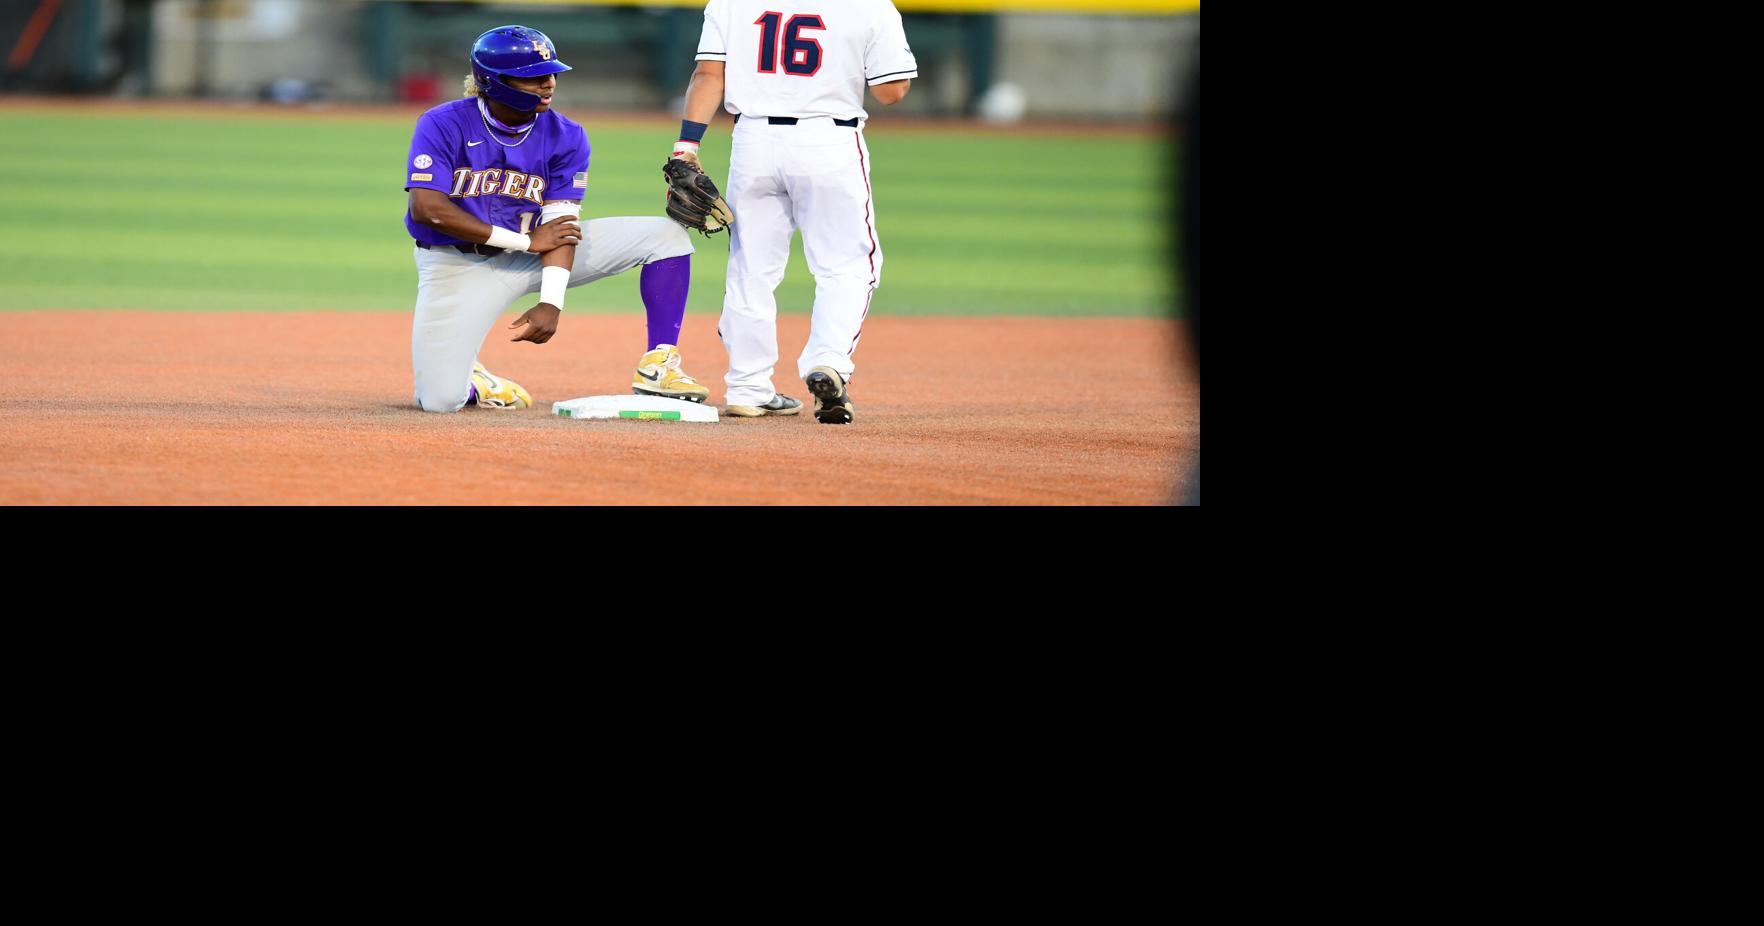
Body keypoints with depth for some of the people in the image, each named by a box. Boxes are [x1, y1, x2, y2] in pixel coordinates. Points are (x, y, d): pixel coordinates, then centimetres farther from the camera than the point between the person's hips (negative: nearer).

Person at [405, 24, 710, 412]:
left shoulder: (565, 137, -6)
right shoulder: (444, 125, -15)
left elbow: (560, 224, -12)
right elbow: (427, 208, -24)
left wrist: (550, 303, -28)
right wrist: (525, 241, -22)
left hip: (534, 258, 4)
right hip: (458, 266, -4)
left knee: (665, 235, -8)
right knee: (440, 400, -20)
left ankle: (658, 365, -8)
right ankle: (471, 379, 16)